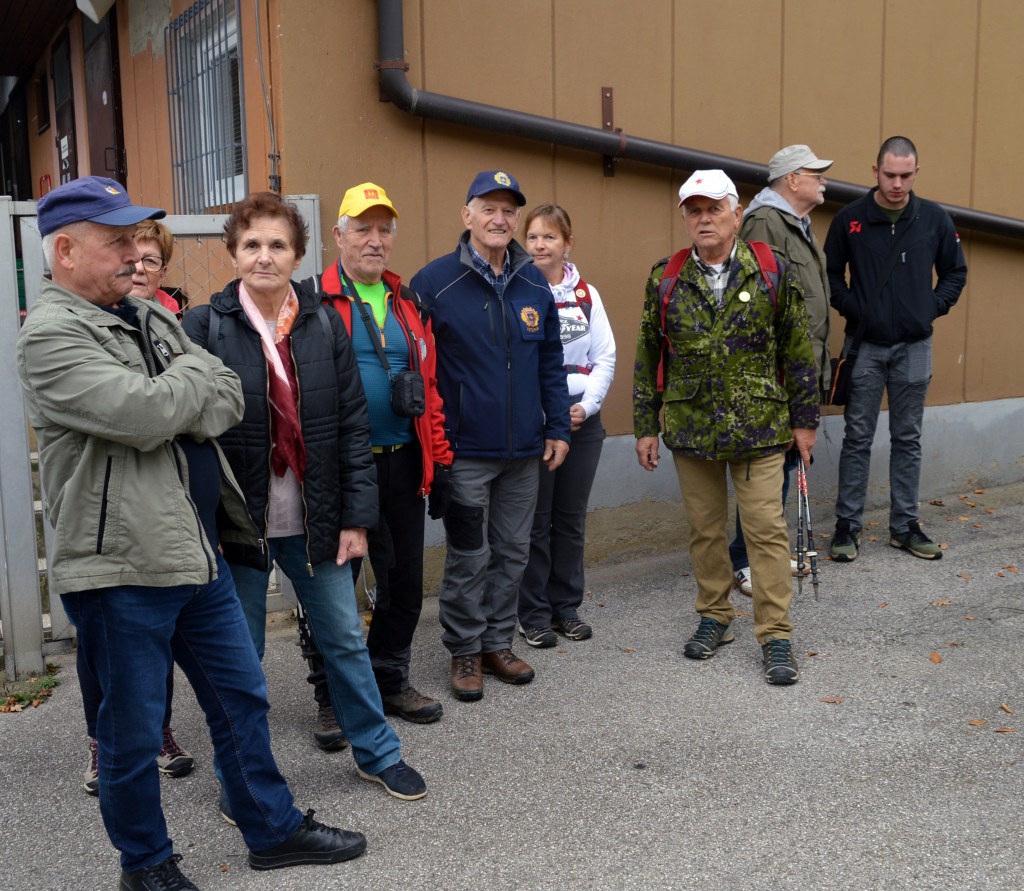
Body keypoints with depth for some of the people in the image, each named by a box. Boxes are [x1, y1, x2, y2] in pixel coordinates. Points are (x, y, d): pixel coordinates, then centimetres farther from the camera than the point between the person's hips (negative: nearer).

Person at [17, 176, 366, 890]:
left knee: (242, 697, 17)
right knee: (133, 731, 10)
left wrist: (169, 402, -16)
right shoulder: (50, 336, -13)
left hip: (200, 548, 8)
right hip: (122, 568, -8)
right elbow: (144, 413, -26)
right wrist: (195, 371, -7)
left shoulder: (151, 318, 12)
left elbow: (229, 402, 4)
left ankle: (274, 829, 34)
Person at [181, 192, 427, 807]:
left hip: (314, 519, 3)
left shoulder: (325, 324, 2)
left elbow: (353, 425, 2)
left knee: (346, 639, 15)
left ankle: (377, 752, 35)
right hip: (238, 521, -2)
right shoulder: (205, 327, -6)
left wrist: (357, 517, -1)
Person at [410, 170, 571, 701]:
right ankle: (465, 651, 21)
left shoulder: (534, 284, 8)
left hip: (523, 449, 5)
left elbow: (550, 362, 13)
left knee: (512, 553, 14)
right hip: (464, 451, -5)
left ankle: (498, 643, 29)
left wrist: (557, 428, 9)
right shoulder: (434, 282, -7)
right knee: (469, 558, 4)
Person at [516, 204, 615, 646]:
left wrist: (587, 406, -7)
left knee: (571, 518, 11)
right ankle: (534, 614, 14)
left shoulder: (586, 295, 8)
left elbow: (605, 357, 6)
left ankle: (567, 606, 24)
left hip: (582, 417, 4)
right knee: (535, 521, 2)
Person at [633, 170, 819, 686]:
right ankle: (715, 617, 30)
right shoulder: (665, 281, 3)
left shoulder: (772, 273, -1)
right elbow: (647, 358, 7)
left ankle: (775, 634, 10)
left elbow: (797, 352, 4)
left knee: (766, 529, -1)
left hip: (759, 428, -2)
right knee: (704, 528, 12)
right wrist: (645, 427, 6)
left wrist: (805, 420, 4)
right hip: (691, 429, 2)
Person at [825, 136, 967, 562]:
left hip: (914, 347, 2)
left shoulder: (935, 218, 0)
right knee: (858, 439, 3)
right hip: (865, 346, -1)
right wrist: (850, 308, -8)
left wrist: (933, 308, -2)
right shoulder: (849, 218, -4)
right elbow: (830, 274, 4)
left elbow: (955, 272, 10)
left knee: (907, 439, 9)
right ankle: (847, 526, 12)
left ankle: (905, 526, 19)